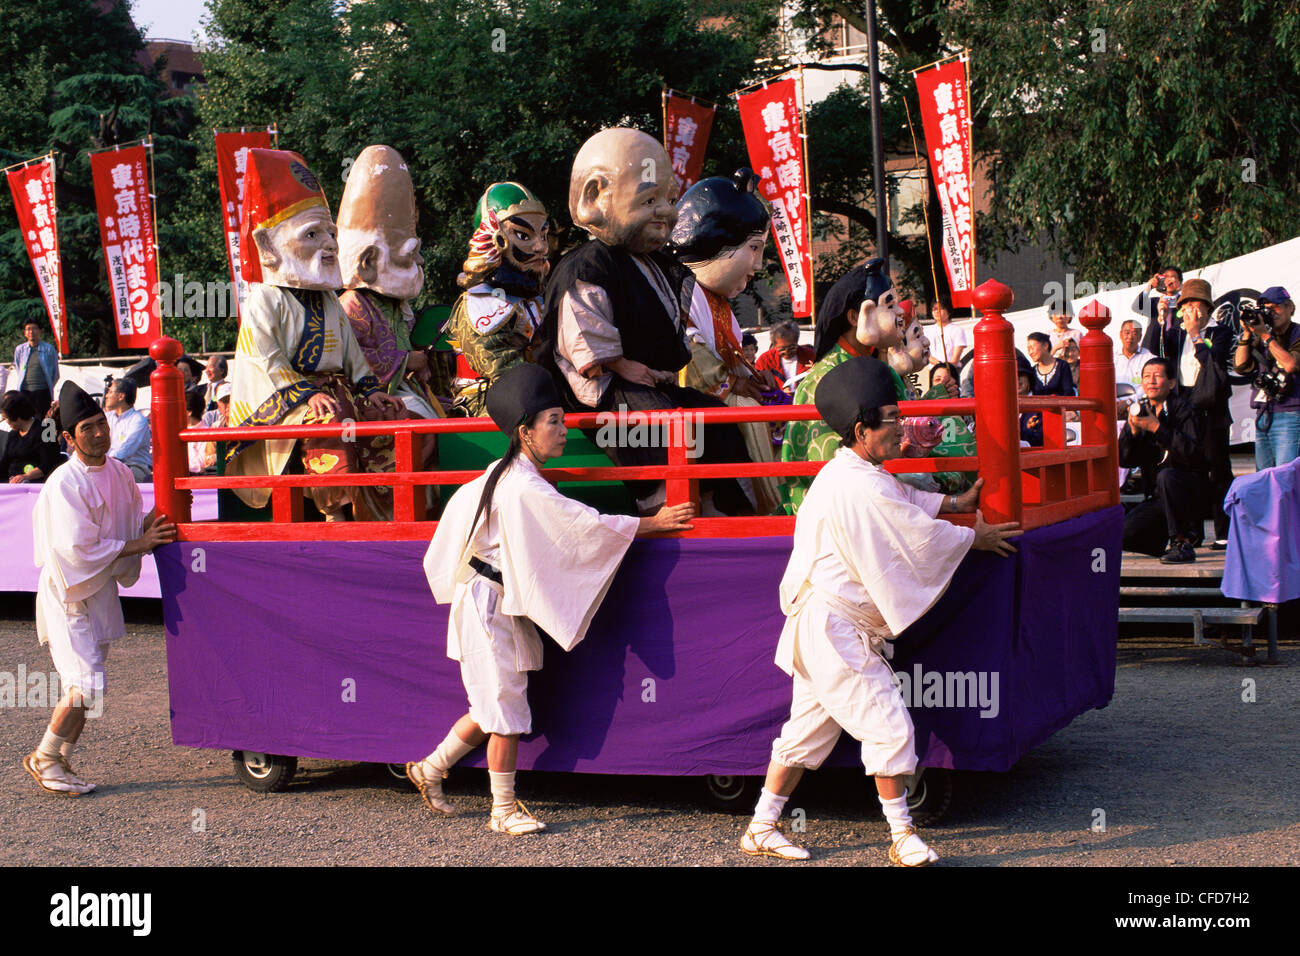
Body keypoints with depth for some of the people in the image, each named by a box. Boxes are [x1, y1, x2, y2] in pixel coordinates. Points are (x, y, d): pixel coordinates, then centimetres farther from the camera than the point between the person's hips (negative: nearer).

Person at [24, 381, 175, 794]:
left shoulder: (118, 472, 4)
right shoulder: (64, 484, -20)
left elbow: (135, 519, 18)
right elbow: (77, 549, -23)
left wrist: (150, 526, -4)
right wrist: (136, 544, -20)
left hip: (101, 589, 8)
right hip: (69, 592, -8)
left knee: (84, 687, 12)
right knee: (86, 684, -13)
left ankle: (62, 763, 23)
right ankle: (43, 758, 5)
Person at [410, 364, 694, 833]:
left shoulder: (499, 474, 8)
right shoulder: (526, 489, -22)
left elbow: (462, 503, 23)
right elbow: (588, 525, -22)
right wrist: (654, 522, -15)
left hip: (499, 606, 10)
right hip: (490, 608, -10)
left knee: (493, 708, 15)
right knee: (506, 710, -2)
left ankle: (429, 770, 28)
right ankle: (504, 810, 7)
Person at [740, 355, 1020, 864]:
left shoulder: (847, 474, 12)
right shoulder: (859, 488, -21)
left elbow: (906, 500, 30)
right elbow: (920, 536, -14)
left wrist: (955, 502, 29)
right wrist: (974, 538, 0)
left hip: (820, 624, 11)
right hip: (836, 628, -11)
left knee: (810, 726, 16)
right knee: (888, 724, -5)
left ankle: (762, 828, 23)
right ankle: (902, 837, 5)